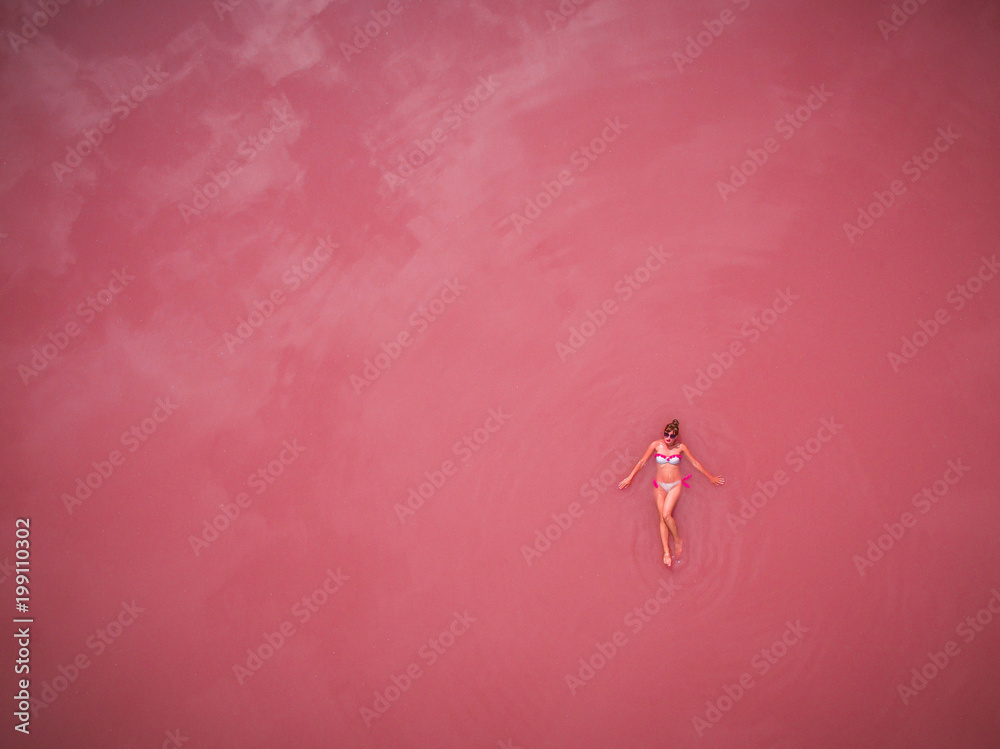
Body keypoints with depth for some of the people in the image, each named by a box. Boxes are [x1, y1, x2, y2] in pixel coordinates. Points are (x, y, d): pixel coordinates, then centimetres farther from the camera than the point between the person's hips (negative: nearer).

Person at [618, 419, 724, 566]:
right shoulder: (656, 445, -5)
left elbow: (695, 463, 6)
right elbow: (642, 461, 3)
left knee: (666, 514, -19)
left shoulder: (680, 447, -5)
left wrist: (711, 477, 14)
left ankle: (677, 540, 4)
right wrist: (630, 477, 5)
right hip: (660, 486, 1)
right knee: (662, 518, -5)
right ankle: (666, 551, -3)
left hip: (675, 485, -1)